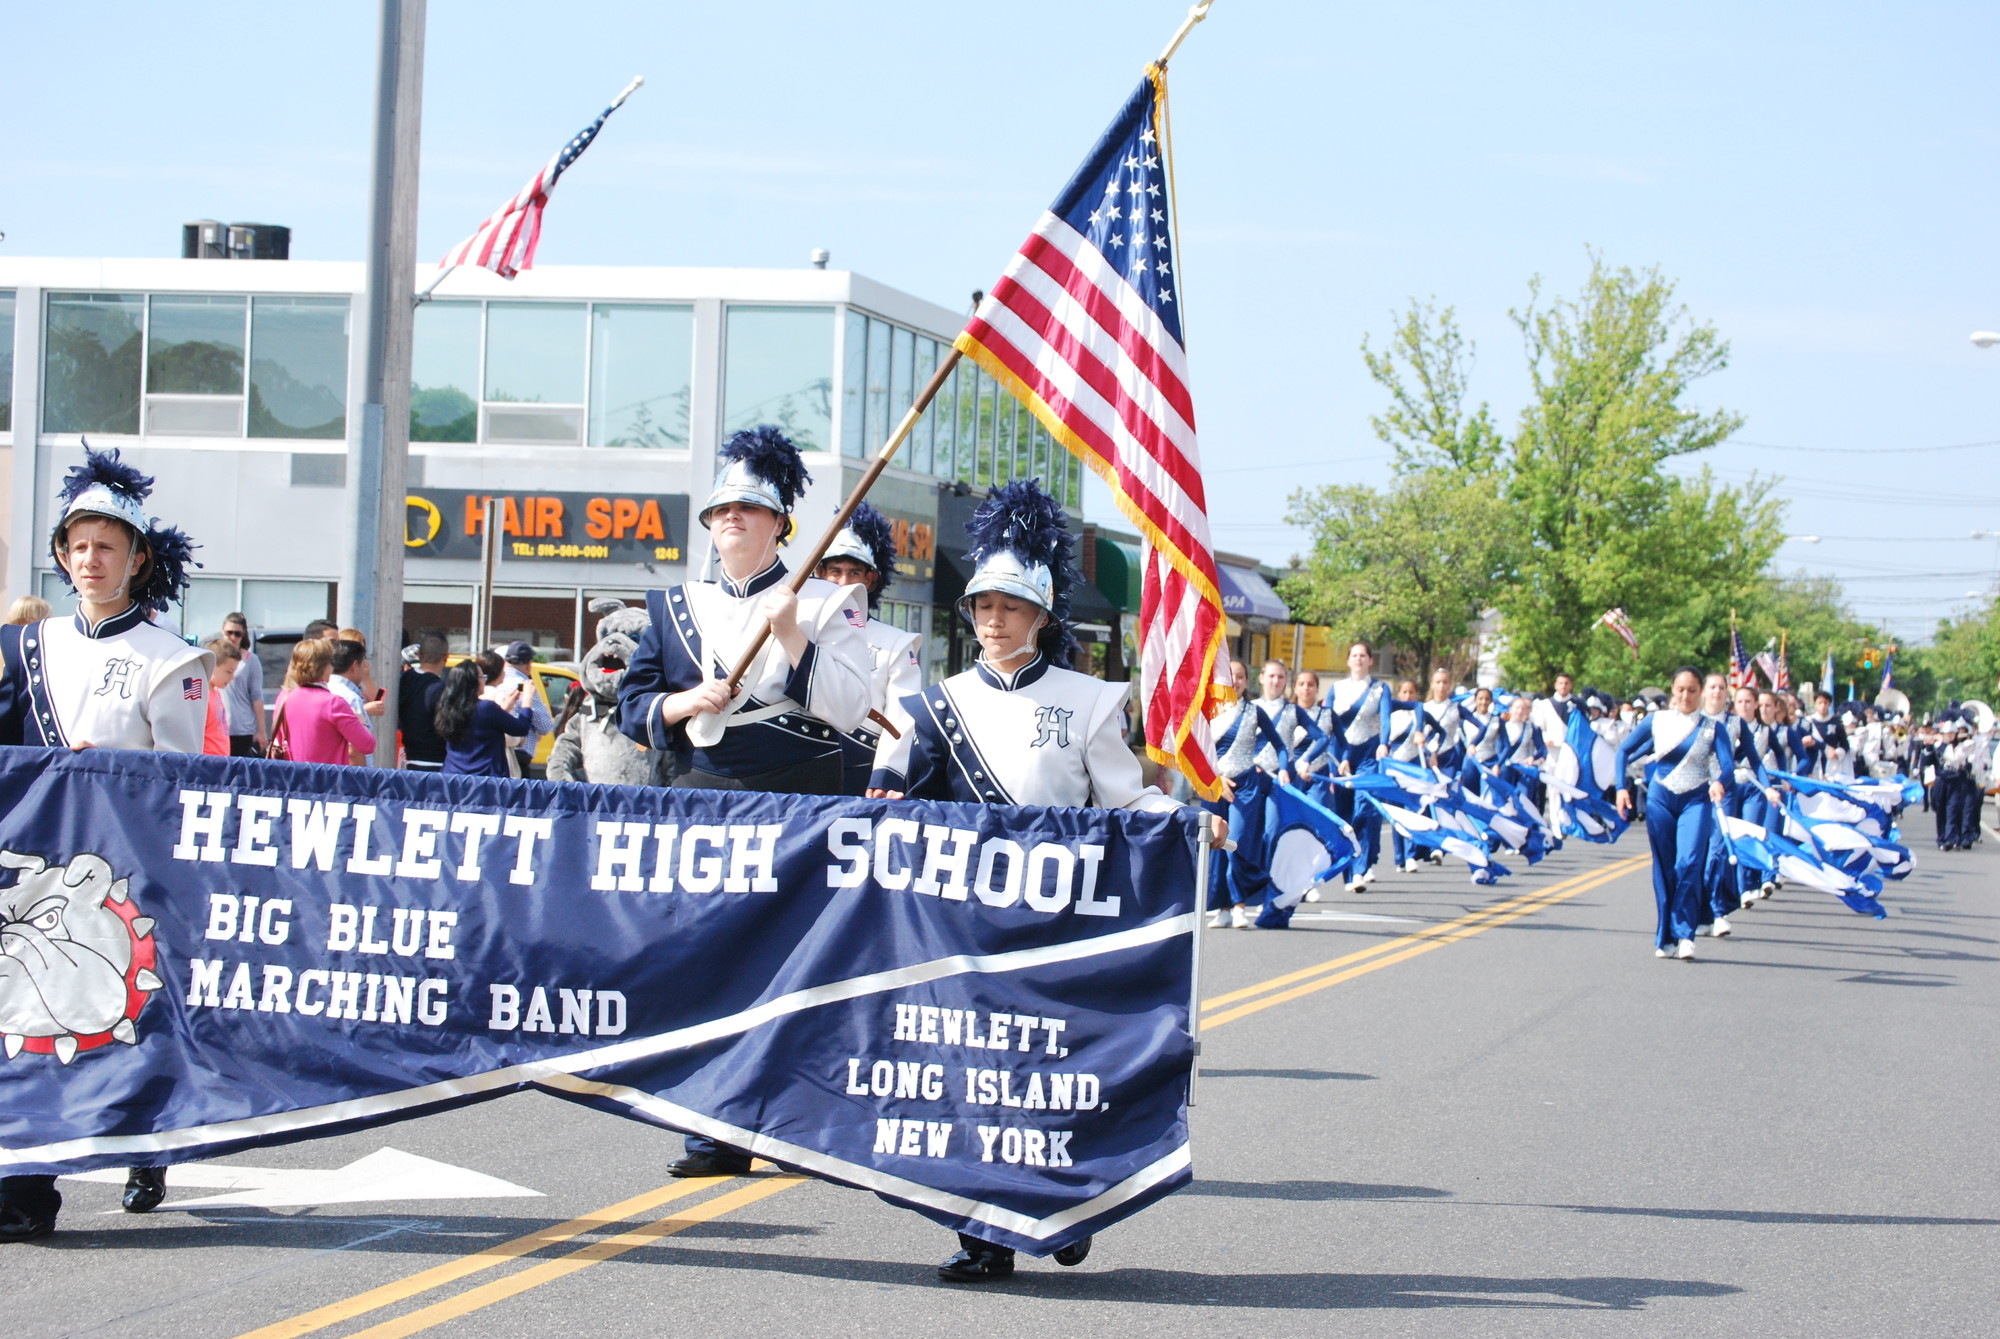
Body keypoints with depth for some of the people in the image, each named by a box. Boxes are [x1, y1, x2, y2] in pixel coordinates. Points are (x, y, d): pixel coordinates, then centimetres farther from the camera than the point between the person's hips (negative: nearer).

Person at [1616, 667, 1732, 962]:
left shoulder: (1711, 727, 0)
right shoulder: (1656, 721, 3)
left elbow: (1727, 763, -11)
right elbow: (1625, 751, 8)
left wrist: (1719, 781, -33)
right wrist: (1621, 788, -3)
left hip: (1696, 800, -2)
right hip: (1660, 799, 2)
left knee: (1689, 864, -18)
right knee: (1664, 869, 4)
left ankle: (1684, 934, -16)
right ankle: (1665, 939, 12)